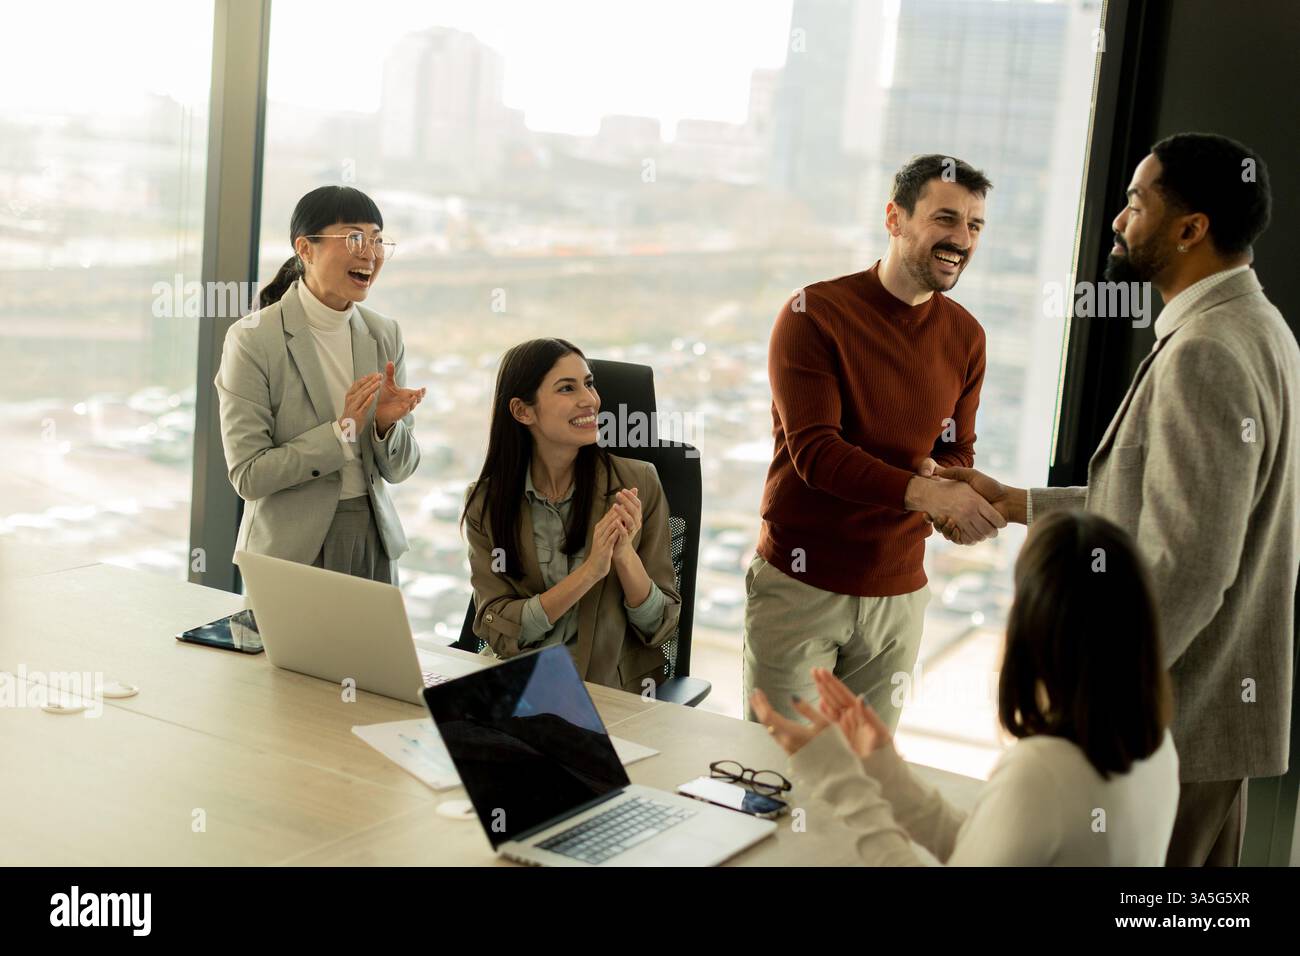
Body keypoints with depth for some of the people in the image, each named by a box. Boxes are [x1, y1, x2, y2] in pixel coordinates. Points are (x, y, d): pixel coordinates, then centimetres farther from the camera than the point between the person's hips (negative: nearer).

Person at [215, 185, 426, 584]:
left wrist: (387, 423, -16)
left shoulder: (385, 335, 2)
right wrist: (341, 432, -22)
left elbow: (398, 469, 4)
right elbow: (247, 475, -14)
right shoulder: (252, 340, -12)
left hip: (375, 542, 5)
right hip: (291, 550, -4)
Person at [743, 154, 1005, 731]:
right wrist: (926, 493, -33)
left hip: (898, 591, 5)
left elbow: (957, 451, 14)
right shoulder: (815, 313, -11)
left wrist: (944, 476, -12)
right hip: (801, 582, -4)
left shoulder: (965, 335, 6)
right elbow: (813, 450, -21)